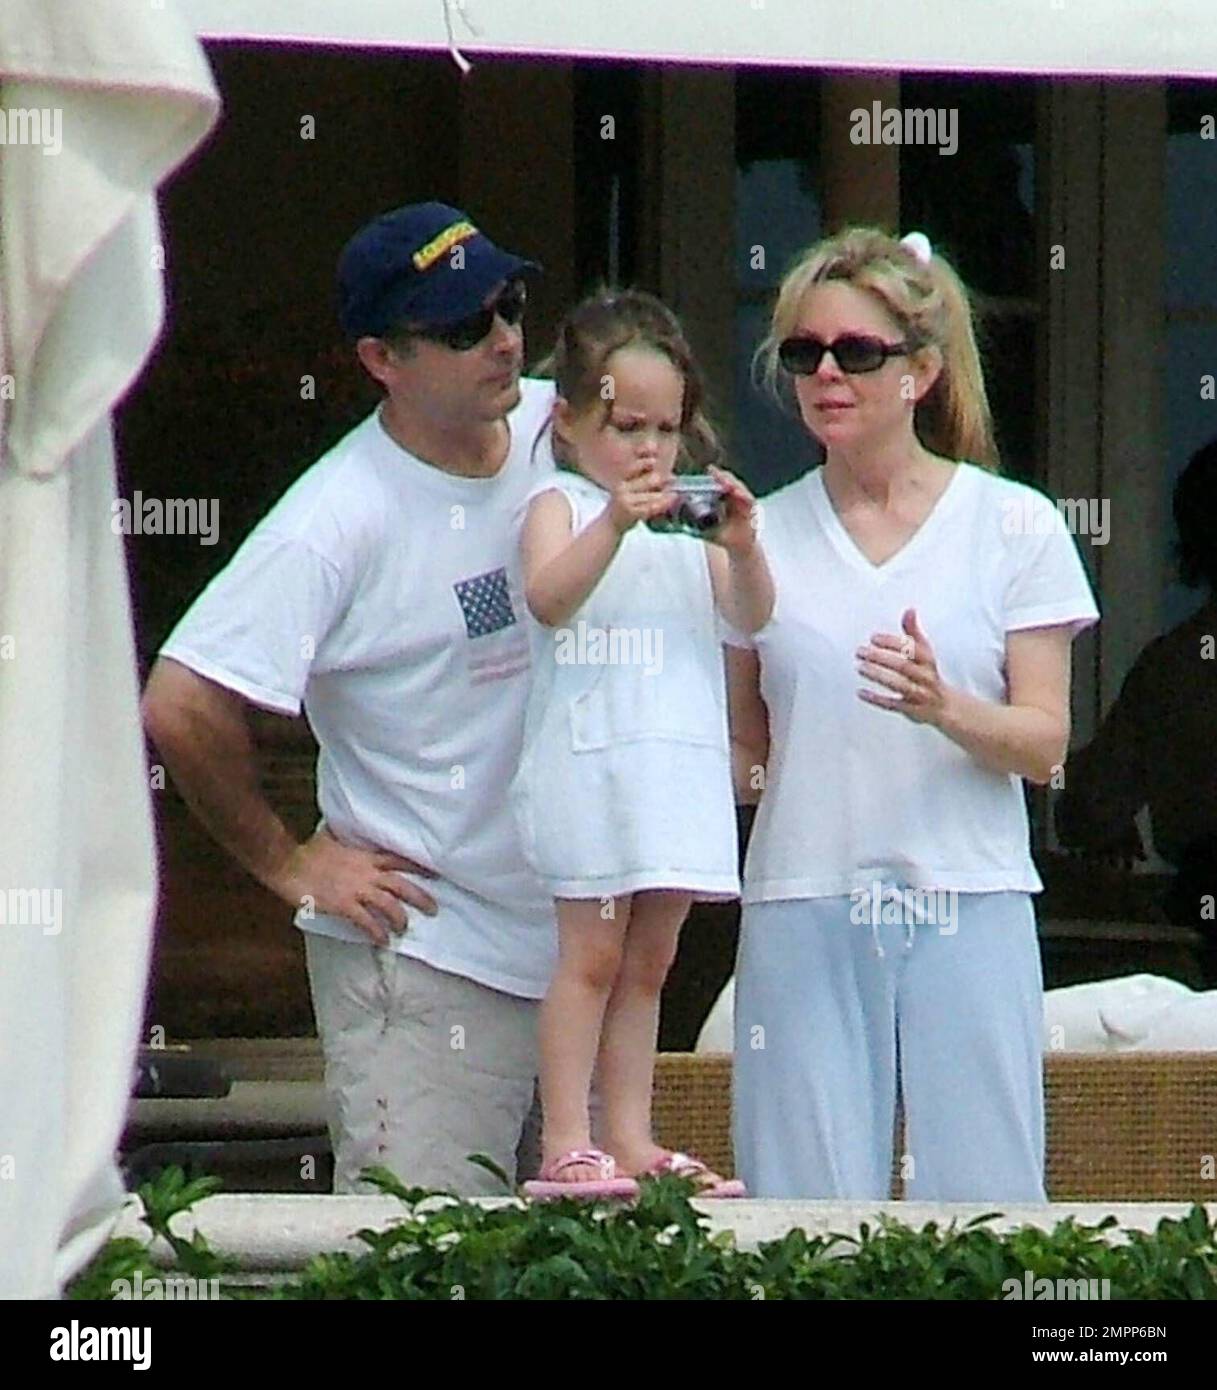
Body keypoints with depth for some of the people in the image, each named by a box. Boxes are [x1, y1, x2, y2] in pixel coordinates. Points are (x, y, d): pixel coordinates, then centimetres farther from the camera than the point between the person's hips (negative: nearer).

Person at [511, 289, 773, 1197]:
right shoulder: (561, 507, 0)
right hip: (590, 761, -5)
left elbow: (752, 617, 6)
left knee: (649, 959, 8)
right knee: (591, 953, -8)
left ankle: (631, 1140, 12)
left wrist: (741, 548, -14)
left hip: (681, 768, 6)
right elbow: (548, 597, -18)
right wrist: (617, 522, -32)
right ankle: (567, 1146, -7)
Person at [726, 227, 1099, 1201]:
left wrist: (945, 709, -18)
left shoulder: (1015, 527, 5)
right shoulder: (762, 534, 11)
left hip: (970, 910, -1)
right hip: (804, 909, 1)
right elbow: (741, 746, 15)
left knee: (982, 1203, -5)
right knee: (807, 1216, -2)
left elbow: (1044, 744, 1)